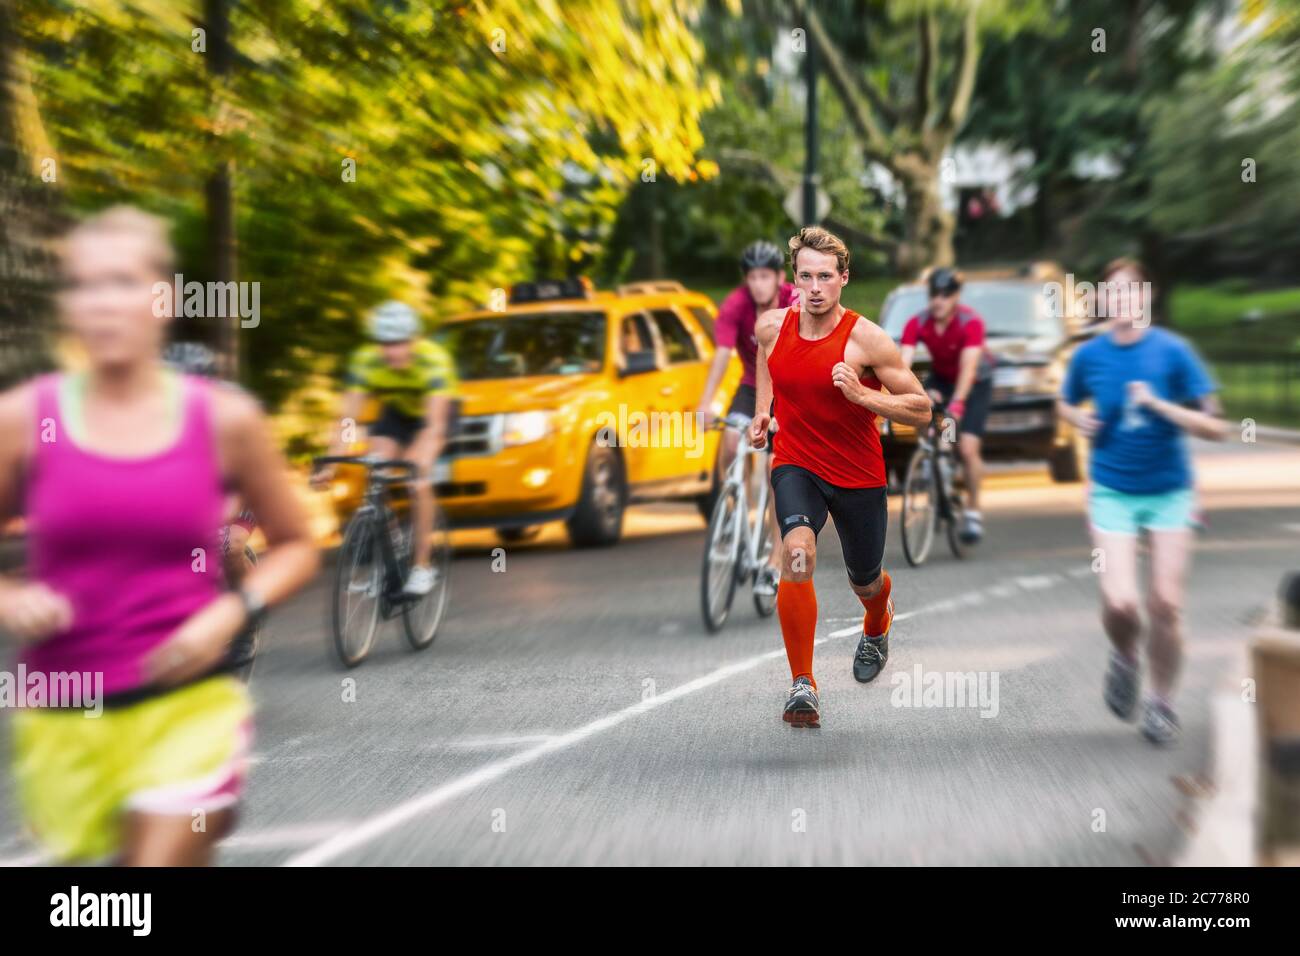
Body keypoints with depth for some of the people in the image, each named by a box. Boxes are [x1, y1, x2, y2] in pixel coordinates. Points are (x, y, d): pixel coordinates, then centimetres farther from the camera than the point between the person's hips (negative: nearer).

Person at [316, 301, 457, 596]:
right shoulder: (365, 361, -28)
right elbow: (347, 418, -30)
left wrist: (422, 462, -58)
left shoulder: (433, 359, -36)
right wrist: (332, 462, -41)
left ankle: (423, 566, -18)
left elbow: (435, 423, -44)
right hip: (395, 412, 4)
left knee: (419, 479, -25)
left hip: (435, 410, -3)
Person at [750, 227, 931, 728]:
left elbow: (921, 409, -14)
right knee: (798, 551, -29)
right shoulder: (772, 326, -7)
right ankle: (802, 685, -21)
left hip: (859, 475, -1)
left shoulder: (867, 339, -19)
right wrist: (762, 409, 11)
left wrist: (862, 394, -28)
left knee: (866, 583, 17)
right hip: (795, 464, 1)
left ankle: (876, 630, 58)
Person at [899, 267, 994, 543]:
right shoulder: (917, 323, -20)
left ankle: (973, 511, 3)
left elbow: (968, 367, -39)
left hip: (976, 383, -4)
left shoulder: (970, 322, -29)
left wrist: (957, 402, -53)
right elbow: (903, 363, -31)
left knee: (967, 448, -16)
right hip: (941, 378, 4)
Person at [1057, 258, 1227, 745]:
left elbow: (1216, 427, -10)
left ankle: (1161, 701, 20)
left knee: (1166, 603, -1)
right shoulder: (1089, 356, -2)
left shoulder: (1172, 352, -9)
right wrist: (1081, 419, -3)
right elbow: (1066, 403, 20)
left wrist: (1158, 404, -22)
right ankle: (1125, 659, 23)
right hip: (1112, 491, 1)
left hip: (1169, 490, -1)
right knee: (1120, 603, -12)